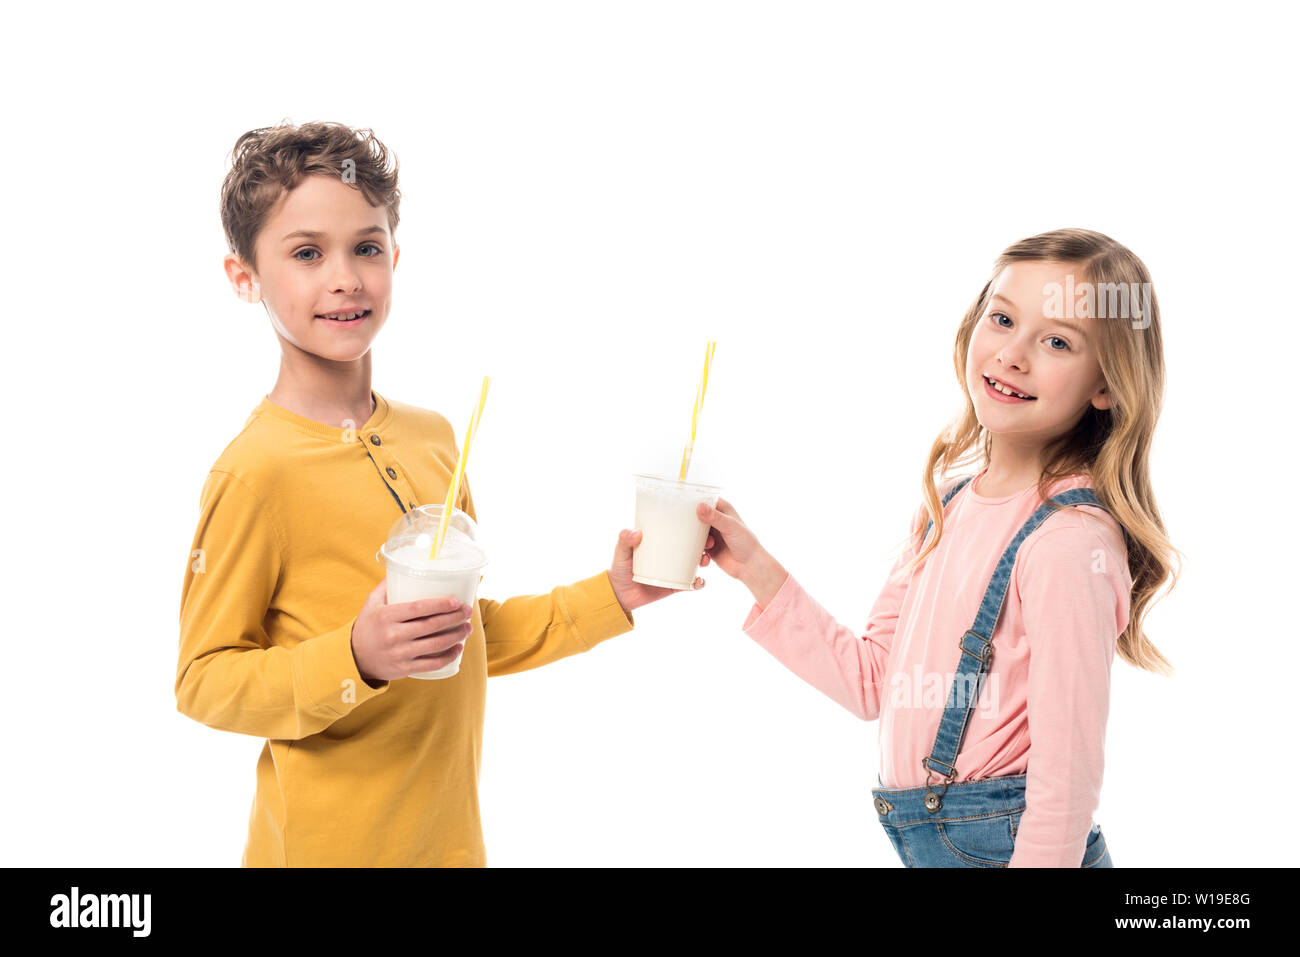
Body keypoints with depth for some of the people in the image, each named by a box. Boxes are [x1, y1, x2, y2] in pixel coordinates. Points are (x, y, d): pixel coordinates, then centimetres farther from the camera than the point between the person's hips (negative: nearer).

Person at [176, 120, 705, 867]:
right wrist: (355, 660, -25)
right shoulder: (258, 470, -16)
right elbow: (203, 680, -13)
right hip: (327, 844, -6)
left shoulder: (432, 436, 5)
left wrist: (608, 598, 7)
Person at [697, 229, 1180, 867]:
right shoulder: (951, 502, 3)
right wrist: (757, 570, 4)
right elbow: (876, 683, 7)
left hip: (1000, 844, -7)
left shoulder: (1070, 543, -22)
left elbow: (1066, 787, -21)